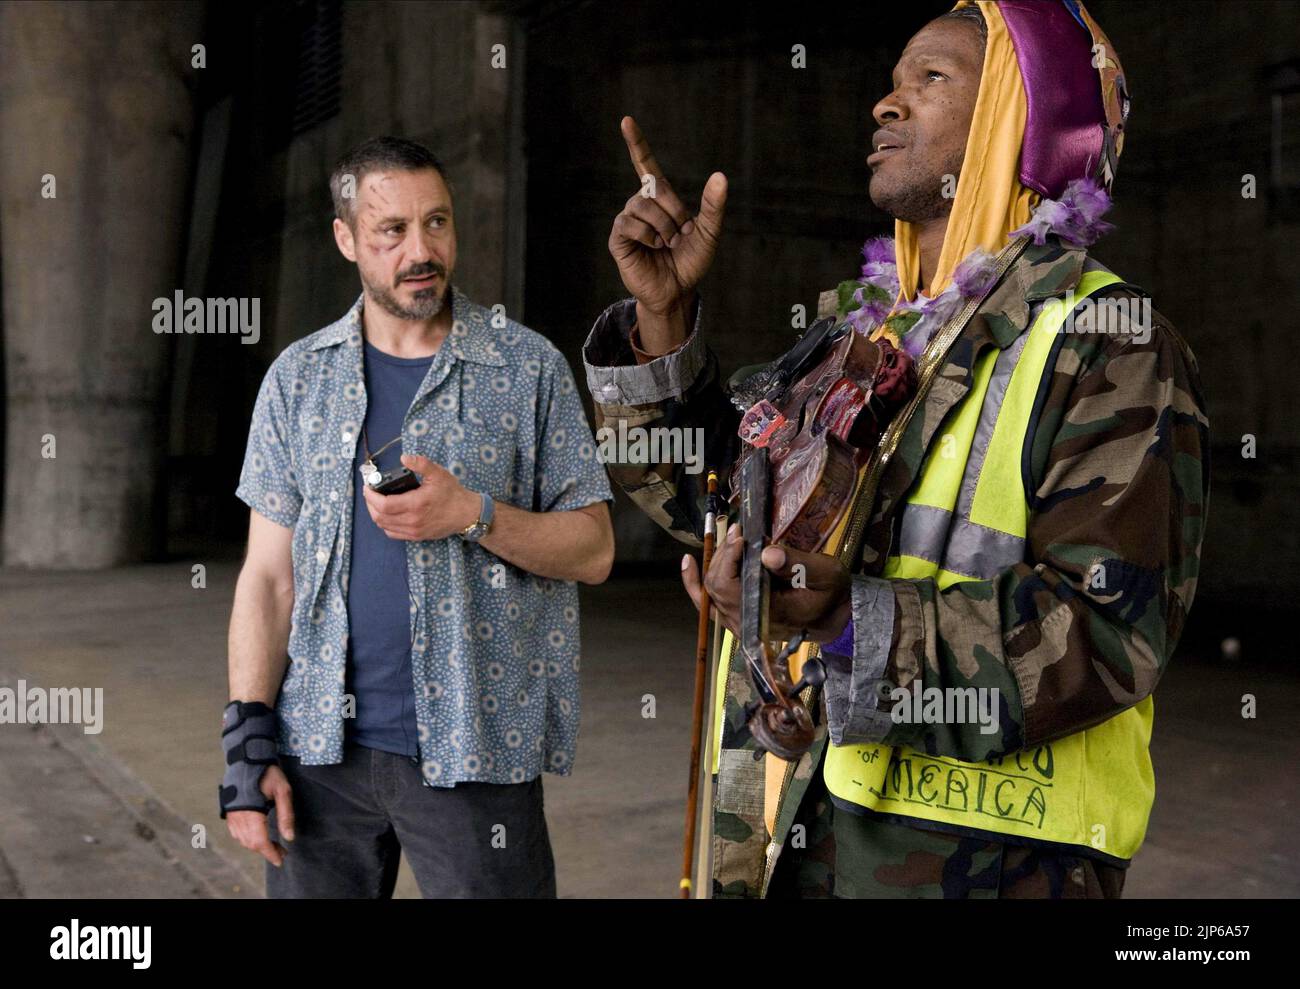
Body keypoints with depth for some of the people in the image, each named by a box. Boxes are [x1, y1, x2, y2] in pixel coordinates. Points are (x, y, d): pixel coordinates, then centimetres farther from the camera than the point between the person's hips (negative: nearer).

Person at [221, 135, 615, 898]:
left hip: (471, 748, -2)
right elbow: (269, 575, 5)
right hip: (322, 746, 2)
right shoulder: (300, 376, 6)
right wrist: (249, 744, -4)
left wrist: (473, 515, -17)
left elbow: (593, 551, -1)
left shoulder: (529, 366, 0)